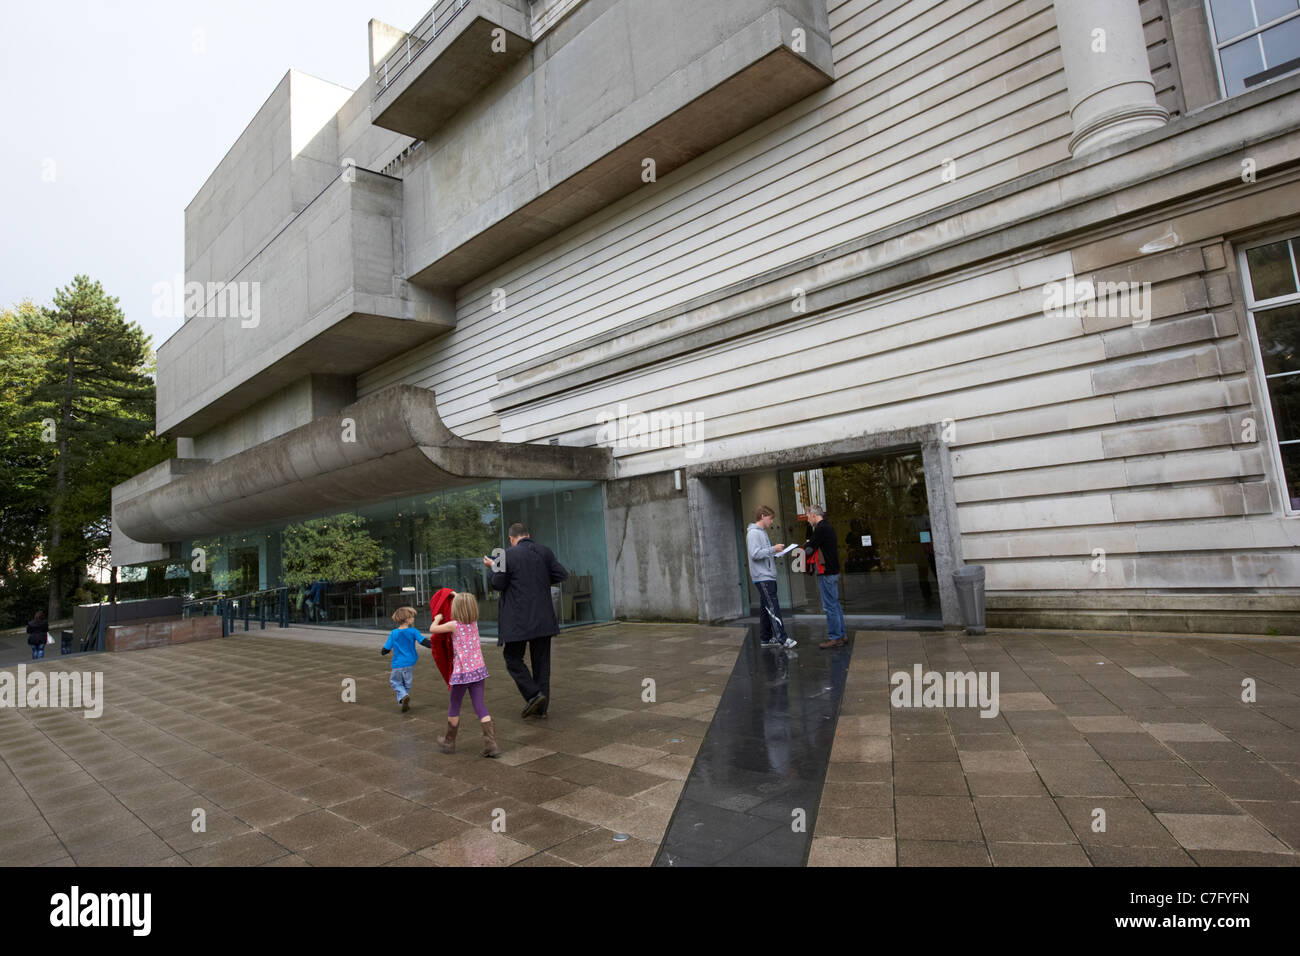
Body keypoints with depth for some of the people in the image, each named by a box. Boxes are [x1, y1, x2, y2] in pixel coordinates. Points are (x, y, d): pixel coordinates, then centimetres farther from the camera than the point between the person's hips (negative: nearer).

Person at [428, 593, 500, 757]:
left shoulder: (453, 625, -10)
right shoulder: (474, 622, 5)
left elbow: (432, 629, 3)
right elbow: (470, 609, 28)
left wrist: (438, 618, 20)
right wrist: (459, 597, 34)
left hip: (462, 671, -4)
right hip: (479, 669, 4)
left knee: (454, 707, 14)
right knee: (480, 706, 5)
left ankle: (449, 742, 30)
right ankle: (491, 744, -4)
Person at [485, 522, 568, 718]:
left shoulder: (509, 555, -9)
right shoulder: (544, 551, 4)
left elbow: (498, 584, -6)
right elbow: (561, 575, 2)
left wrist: (493, 568, 11)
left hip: (518, 619, -4)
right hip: (543, 618, 5)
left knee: (513, 658, 9)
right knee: (541, 660, 11)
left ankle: (533, 695, -7)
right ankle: (541, 706, 14)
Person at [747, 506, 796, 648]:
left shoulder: (762, 532, 20)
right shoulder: (753, 533, -10)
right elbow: (755, 554, -20)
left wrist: (775, 552, 10)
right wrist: (773, 549, -17)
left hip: (768, 576, 10)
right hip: (762, 577, -10)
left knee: (766, 609, 10)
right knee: (773, 607, -12)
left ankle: (766, 639, 14)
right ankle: (782, 638, -13)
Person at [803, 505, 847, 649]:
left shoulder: (820, 529, -15)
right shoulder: (828, 527, 16)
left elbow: (809, 549, -12)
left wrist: (802, 550, 6)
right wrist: (807, 548, 12)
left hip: (826, 573, -10)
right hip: (833, 571, 10)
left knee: (830, 606, -5)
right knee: (835, 604, 14)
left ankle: (834, 638, -1)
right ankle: (841, 635, 20)